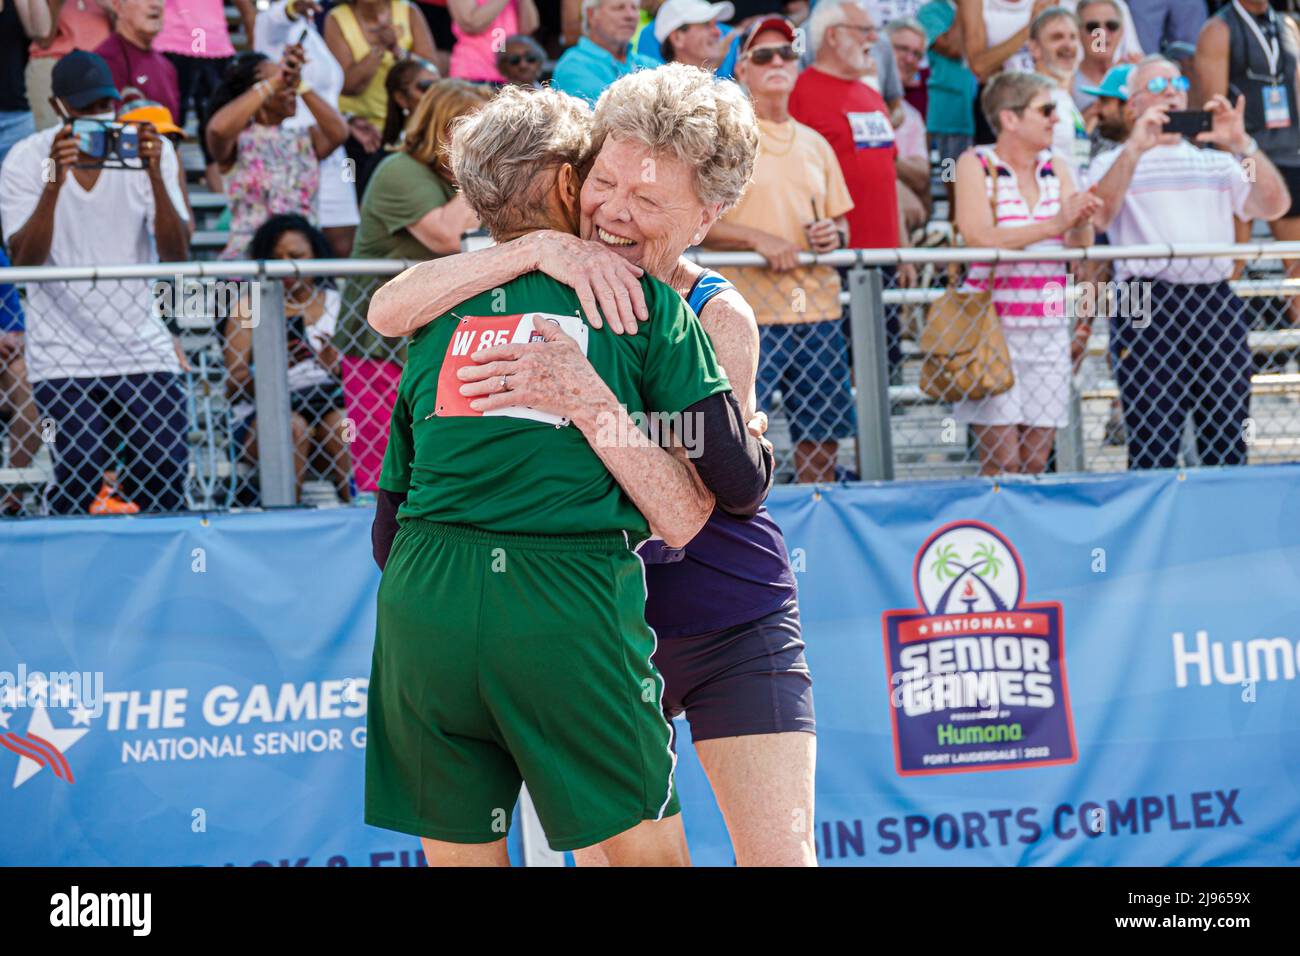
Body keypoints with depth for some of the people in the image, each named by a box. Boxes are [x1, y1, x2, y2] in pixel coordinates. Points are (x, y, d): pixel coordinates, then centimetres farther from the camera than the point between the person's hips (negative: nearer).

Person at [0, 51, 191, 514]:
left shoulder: (151, 148, -1)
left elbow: (176, 255, -9)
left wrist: (155, 176, -22)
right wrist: (53, 183, -27)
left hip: (142, 346, 2)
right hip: (63, 352, -2)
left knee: (167, 469, -8)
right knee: (78, 477, -14)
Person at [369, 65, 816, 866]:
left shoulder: (719, 321, -16)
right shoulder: (549, 284, -6)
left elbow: (682, 509, -28)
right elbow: (389, 311, -20)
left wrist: (581, 397, -42)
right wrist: (537, 248, -31)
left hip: (732, 626, -3)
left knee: (780, 858, -7)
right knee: (604, 855, 2)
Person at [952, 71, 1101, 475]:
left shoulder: (1056, 166, 12)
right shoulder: (976, 164, -2)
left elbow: (1081, 247, 7)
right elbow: (979, 237, -17)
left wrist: (1082, 222, -16)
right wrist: (1056, 224, -21)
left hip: (1048, 330, 5)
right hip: (993, 327, -5)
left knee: (1036, 460, 2)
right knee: (1002, 460, -11)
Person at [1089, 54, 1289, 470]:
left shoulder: (1218, 162, 21)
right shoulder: (1114, 163, 11)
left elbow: (1275, 206, 6)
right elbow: (1097, 217, -10)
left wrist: (1242, 146, -6)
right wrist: (1136, 148, -16)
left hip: (1217, 305, 4)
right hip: (1148, 310, -4)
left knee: (1229, 449, 2)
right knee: (1153, 453, -8)